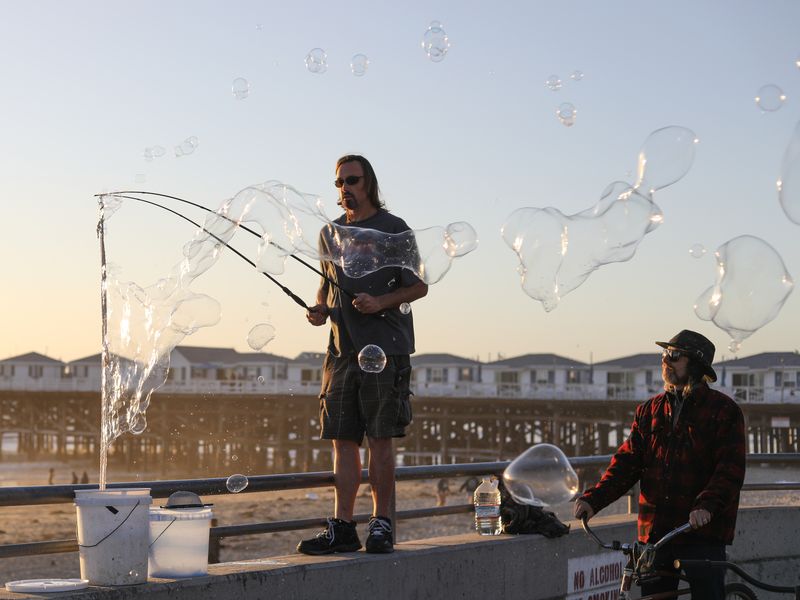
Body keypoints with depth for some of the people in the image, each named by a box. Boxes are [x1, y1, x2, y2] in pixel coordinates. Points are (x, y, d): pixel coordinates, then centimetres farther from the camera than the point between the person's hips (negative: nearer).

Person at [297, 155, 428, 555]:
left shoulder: (393, 229, 0)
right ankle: (342, 528, 6)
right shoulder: (330, 234, 16)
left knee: (380, 439, -3)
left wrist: (381, 303, -16)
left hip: (385, 347, -5)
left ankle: (381, 524, 4)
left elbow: (419, 286, 0)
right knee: (342, 439, 3)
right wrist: (320, 309, 5)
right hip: (342, 348, 5)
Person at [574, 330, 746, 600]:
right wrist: (594, 498, -7)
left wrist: (707, 505, -27)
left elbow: (731, 468, -11)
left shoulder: (723, 410, -1)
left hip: (703, 530, -4)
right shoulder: (650, 410, 13)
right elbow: (627, 460, 7)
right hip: (655, 531, 4)